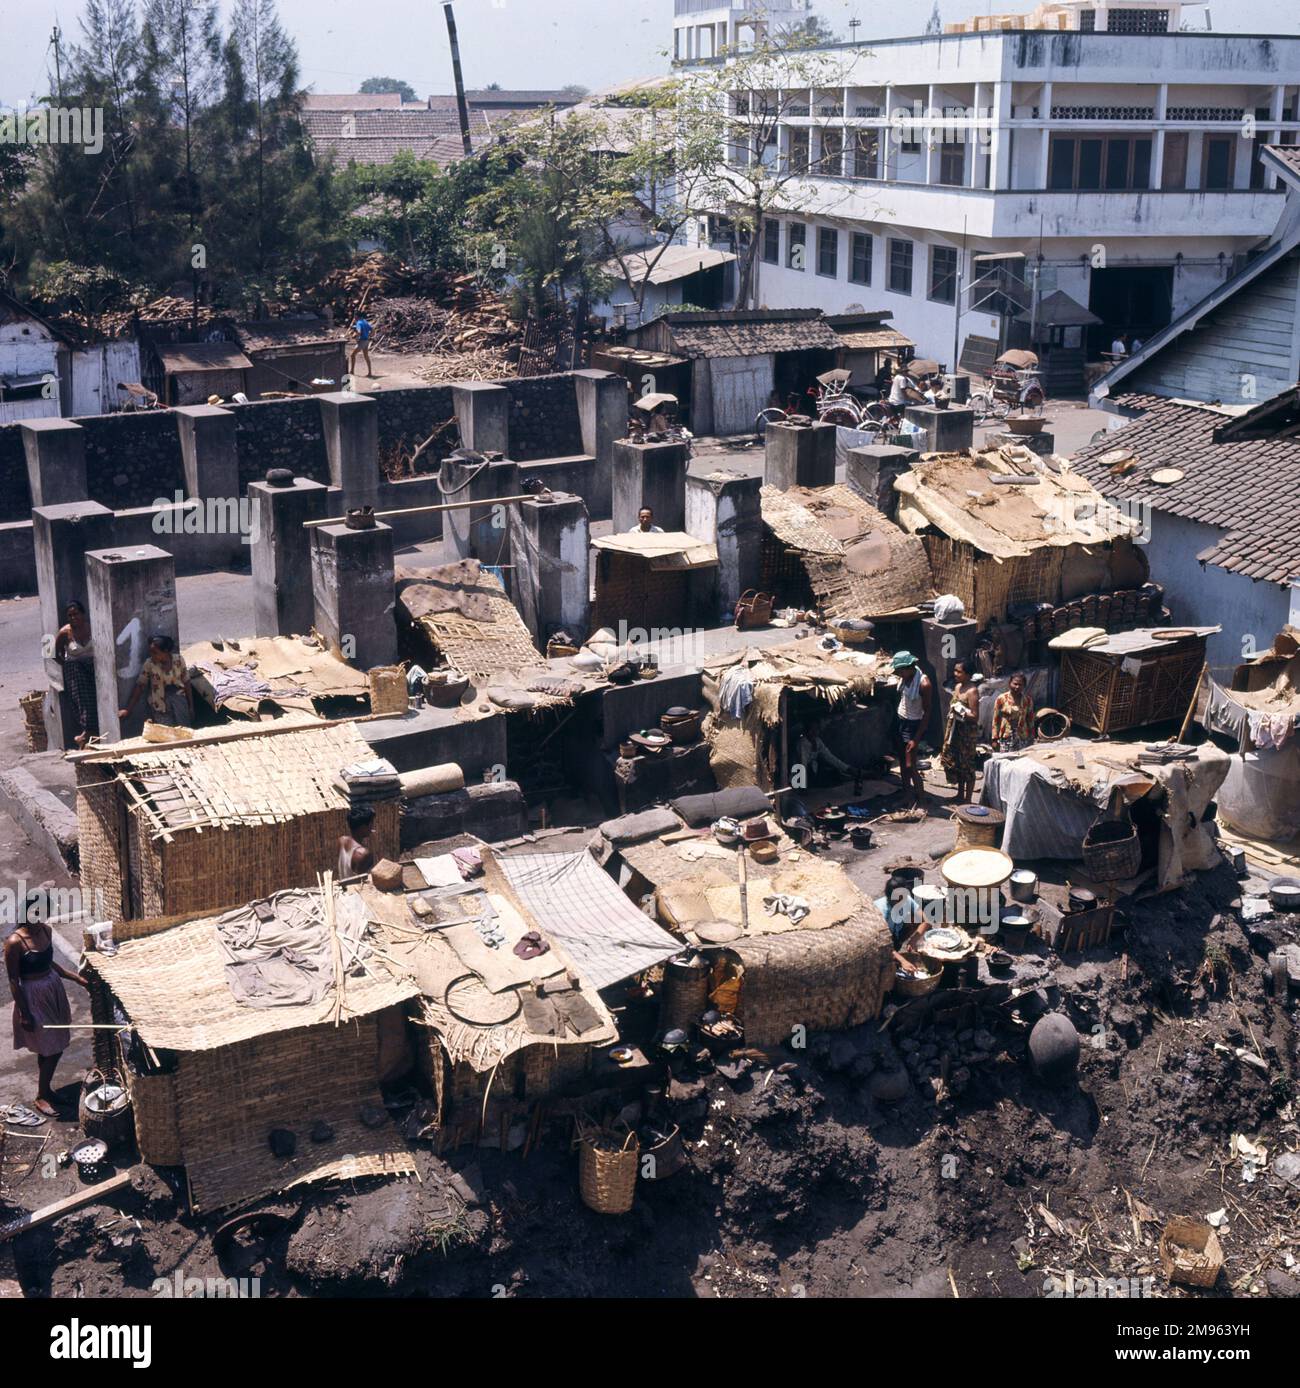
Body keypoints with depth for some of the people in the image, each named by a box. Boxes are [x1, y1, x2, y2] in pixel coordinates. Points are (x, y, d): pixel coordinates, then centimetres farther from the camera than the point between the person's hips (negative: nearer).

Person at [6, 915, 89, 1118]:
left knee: (51, 1047, 18)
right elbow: (14, 981, -16)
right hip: (34, 997, -7)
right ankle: (41, 1098, 20)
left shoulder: (45, 930, -2)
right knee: (52, 1049, 2)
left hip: (54, 990, 7)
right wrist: (24, 1014, -14)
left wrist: (77, 978, 8)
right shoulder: (15, 942, -23)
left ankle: (45, 1088, 36)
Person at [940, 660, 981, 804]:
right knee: (955, 763, 16)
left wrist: (960, 711, -20)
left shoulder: (972, 691, -19)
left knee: (967, 766, 1)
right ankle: (960, 795, 30)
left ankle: (967, 800, 11)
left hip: (968, 732, -9)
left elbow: (975, 716, -21)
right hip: (955, 730, 9)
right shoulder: (957, 686, 8)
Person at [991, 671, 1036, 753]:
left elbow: (1030, 721, 11)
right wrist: (995, 739, -3)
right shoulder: (1001, 699, -1)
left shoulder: (1027, 700, 5)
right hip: (1005, 738, -2)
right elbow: (996, 720, 1)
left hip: (1022, 738, 2)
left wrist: (1031, 739, 9)